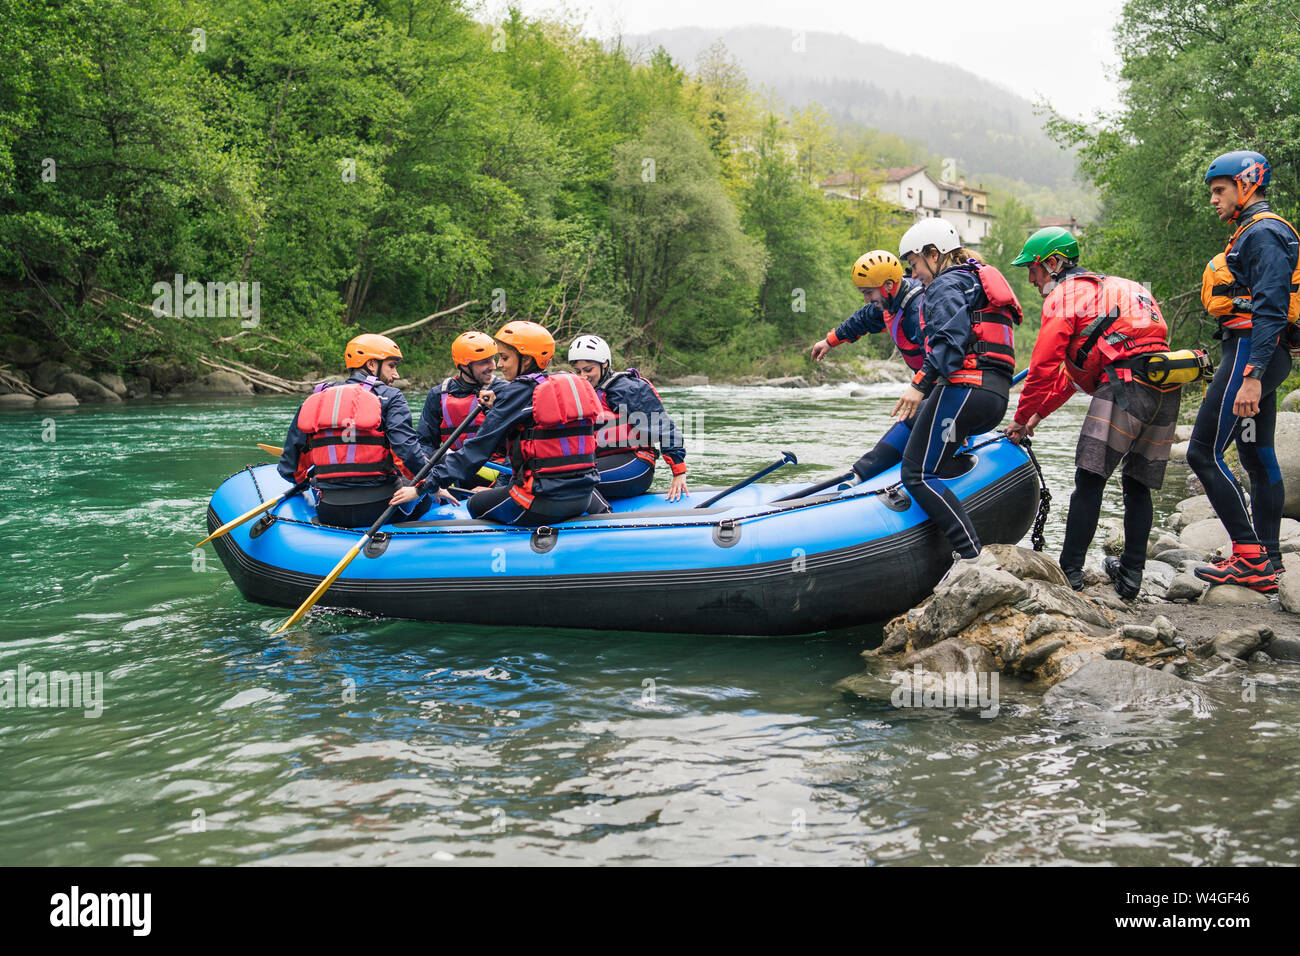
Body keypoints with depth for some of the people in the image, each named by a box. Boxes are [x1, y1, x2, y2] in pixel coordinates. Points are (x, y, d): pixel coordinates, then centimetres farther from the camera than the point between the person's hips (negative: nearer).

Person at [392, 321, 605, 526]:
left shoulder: (518, 391, -9)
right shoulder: (573, 384, 12)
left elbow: (479, 446, -10)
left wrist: (424, 487, -8)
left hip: (543, 503, -6)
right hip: (581, 499, 6)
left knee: (476, 504, 20)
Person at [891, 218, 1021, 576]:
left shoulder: (945, 285, 0)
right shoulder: (978, 280, 30)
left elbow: (951, 339, -18)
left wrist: (920, 384, -25)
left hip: (964, 387, -10)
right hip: (997, 397, 10)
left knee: (917, 473, -12)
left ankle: (970, 554, -22)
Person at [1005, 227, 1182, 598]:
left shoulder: (1064, 295, 4)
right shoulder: (1101, 287, 32)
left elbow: (1044, 365, -3)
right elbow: (1072, 371, 33)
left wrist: (1022, 417, 8)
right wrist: (1038, 414, 31)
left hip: (1126, 382, -9)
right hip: (1167, 389, 9)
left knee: (1090, 479, -6)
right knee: (1138, 486, 14)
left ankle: (1070, 570, -6)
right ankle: (1131, 575, 15)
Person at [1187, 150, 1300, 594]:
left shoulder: (1264, 233, -12)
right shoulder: (1254, 232, 21)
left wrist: (1250, 375, -29)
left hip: (1251, 353, -11)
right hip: (1262, 358, 11)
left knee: (1204, 452, -12)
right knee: (1258, 458, 11)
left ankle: (1250, 557, -12)